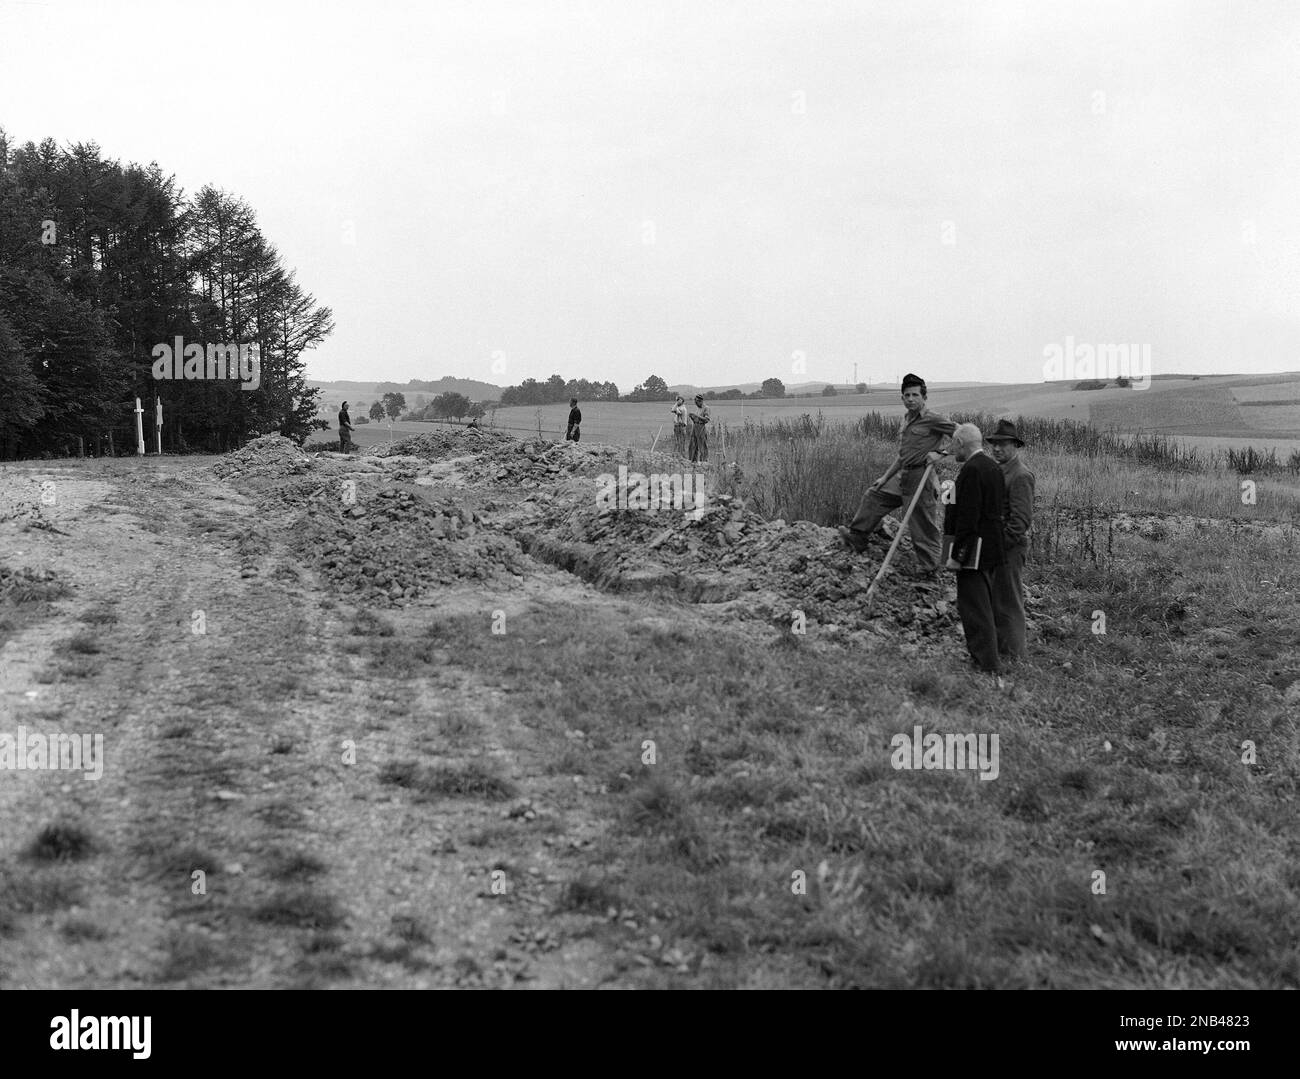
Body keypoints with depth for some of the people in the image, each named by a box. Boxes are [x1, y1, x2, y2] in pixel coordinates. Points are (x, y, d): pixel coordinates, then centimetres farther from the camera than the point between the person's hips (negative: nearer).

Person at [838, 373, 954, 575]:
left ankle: (928, 568, 8)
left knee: (922, 524, -3)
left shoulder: (932, 420, -11)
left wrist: (939, 453, -18)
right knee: (873, 496, 18)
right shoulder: (907, 420, 15)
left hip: (920, 477, -9)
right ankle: (857, 537, 30)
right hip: (901, 476, 9)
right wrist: (885, 477, 23)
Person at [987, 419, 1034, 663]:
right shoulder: (1000, 471, 15)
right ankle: (999, 648, 24)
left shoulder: (1021, 476, -15)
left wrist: (1001, 543, -19)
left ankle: (1013, 654, 5)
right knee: (993, 600, 15)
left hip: (1011, 547, -10)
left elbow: (1021, 519, -20)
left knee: (1009, 603, -2)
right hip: (996, 545, 10)